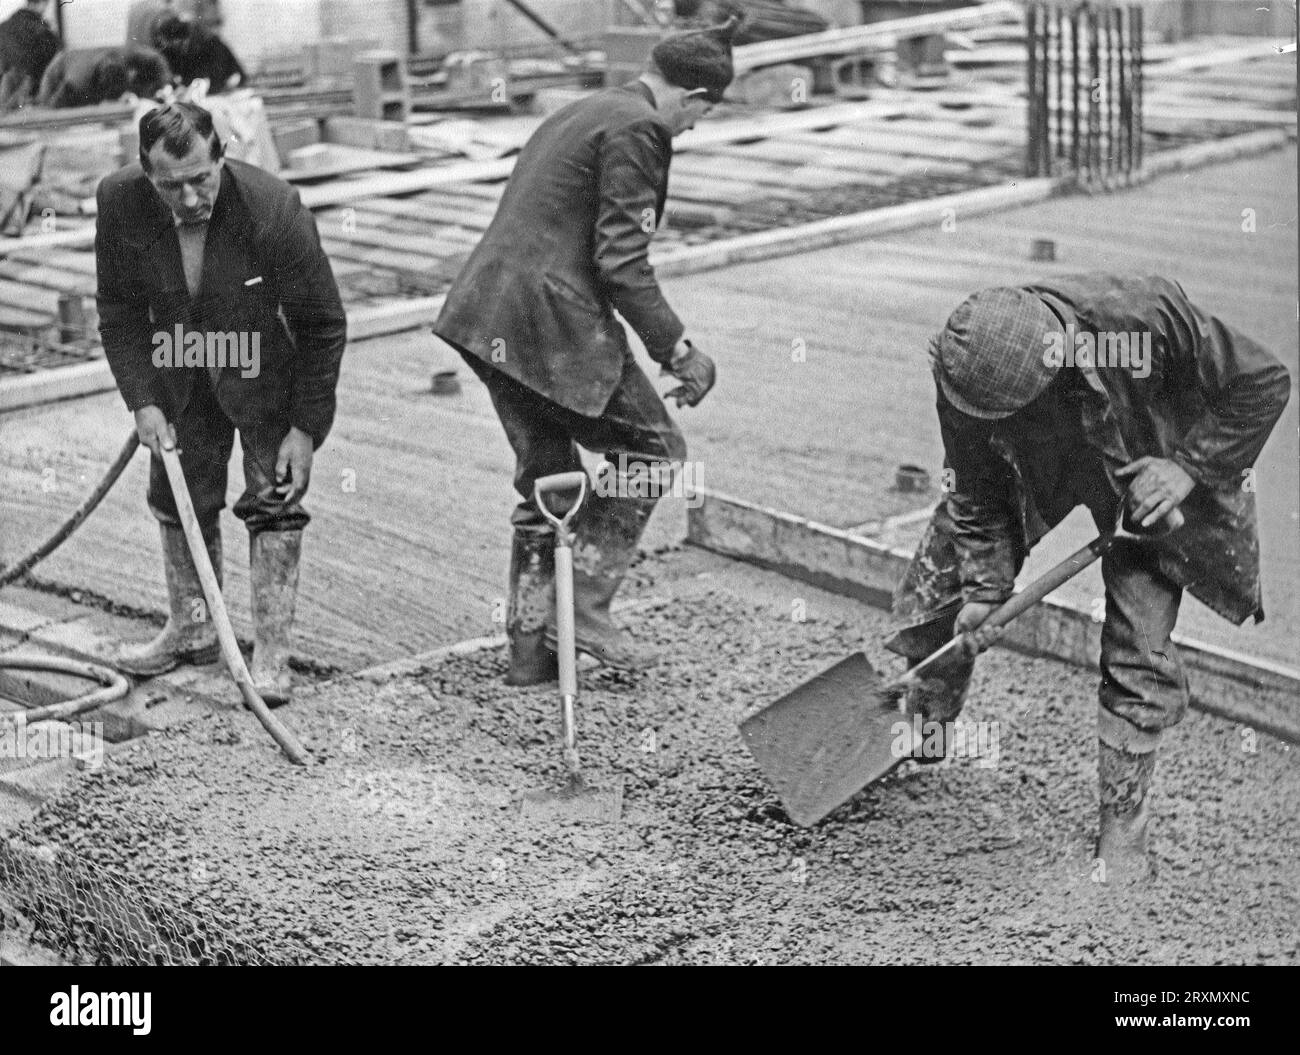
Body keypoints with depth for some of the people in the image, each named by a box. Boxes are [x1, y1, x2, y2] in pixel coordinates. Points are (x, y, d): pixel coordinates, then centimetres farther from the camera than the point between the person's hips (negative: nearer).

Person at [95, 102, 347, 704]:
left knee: (274, 503, -6)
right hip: (179, 374, 4)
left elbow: (322, 325, -21)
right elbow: (120, 311, -7)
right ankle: (191, 631, 31)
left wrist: (306, 428, -19)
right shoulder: (119, 202, -22)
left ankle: (271, 654, 3)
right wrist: (142, 400, -15)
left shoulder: (274, 209, -32)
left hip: (266, 376, -4)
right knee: (177, 498, 12)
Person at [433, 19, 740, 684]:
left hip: (490, 320, 10)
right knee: (654, 449, 5)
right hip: (552, 326, -10)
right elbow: (621, 261, -16)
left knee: (547, 479, 18)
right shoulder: (636, 130, -10)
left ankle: (529, 647, 21)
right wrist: (677, 349, -13)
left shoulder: (581, 113, 21)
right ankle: (583, 608, 4)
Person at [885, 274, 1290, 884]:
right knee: (943, 579, 6)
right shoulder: (966, 375, -32)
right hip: (1035, 467, 3)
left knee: (1137, 655, -8)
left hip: (1146, 472, -3)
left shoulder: (1148, 314, -43)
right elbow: (977, 495, -15)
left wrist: (1189, 467, -31)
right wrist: (985, 588, -17)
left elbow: (1263, 384, -28)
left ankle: (1122, 830, 9)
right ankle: (921, 724, 35)